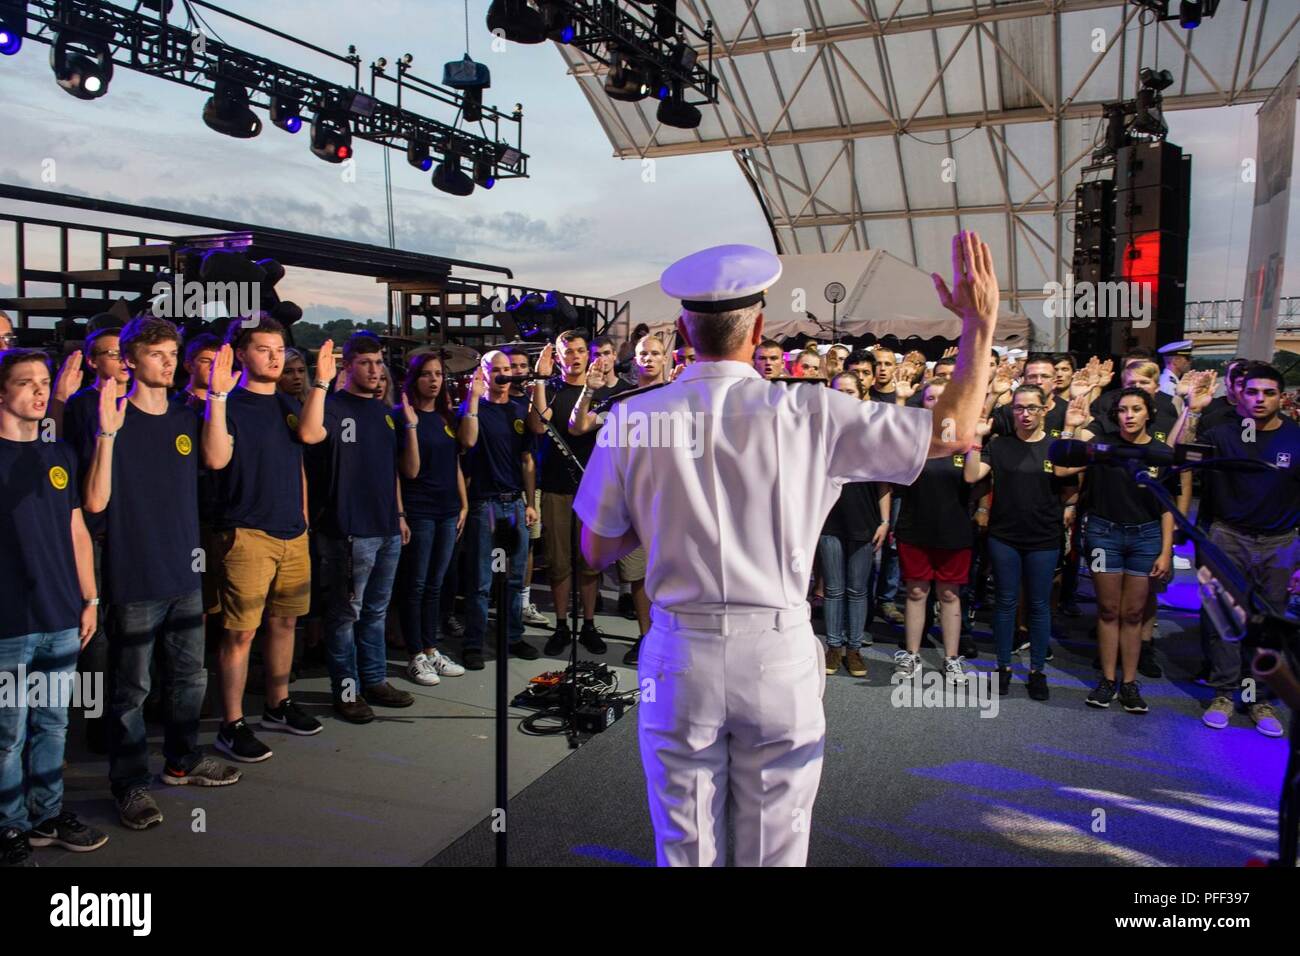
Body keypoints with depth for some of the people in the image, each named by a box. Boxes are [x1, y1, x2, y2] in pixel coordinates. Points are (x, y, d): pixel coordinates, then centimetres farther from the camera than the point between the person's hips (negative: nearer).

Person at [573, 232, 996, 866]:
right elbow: (955, 431, 0)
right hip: (780, 655, 0)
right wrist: (981, 323, 8)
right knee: (774, 851, 14)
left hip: (680, 658, 1)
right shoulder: (809, 413, -9)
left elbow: (596, 549, 4)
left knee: (684, 849, 15)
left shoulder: (632, 420, -6)